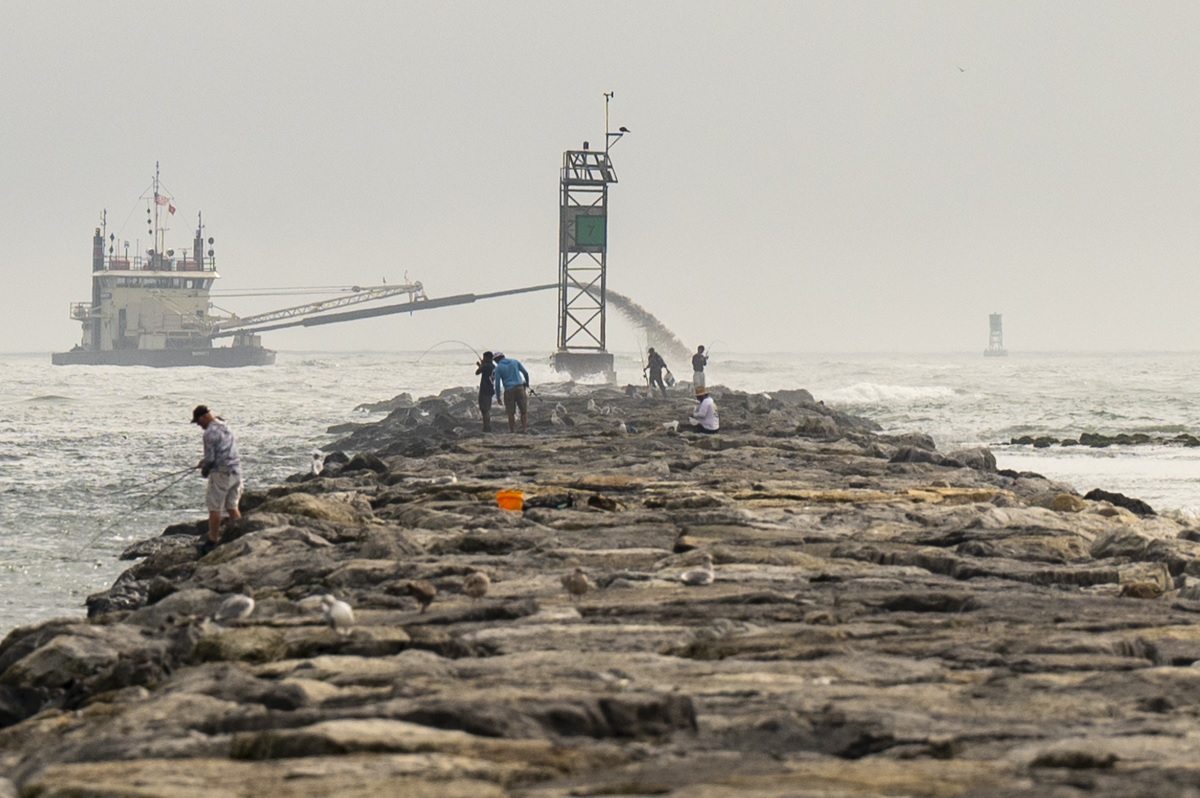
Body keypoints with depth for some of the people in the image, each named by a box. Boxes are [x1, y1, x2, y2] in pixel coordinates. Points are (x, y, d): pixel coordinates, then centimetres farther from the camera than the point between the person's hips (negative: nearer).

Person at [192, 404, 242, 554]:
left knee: (214, 508, 0)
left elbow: (210, 458, -16)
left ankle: (212, 541, 3)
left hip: (221, 473, -8)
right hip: (236, 471, 8)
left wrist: (204, 470, 3)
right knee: (232, 506, 15)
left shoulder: (210, 432, -15)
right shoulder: (226, 427, 12)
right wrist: (205, 462, 20)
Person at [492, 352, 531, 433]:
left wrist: (498, 397, 4)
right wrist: (527, 383, 27)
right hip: (519, 387, 2)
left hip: (509, 390, -2)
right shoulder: (515, 361, 11)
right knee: (524, 410, 10)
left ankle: (512, 430, 3)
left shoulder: (498, 367, 3)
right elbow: (525, 373, 11)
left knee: (511, 412, 5)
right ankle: (524, 428, 3)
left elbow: (497, 383, -2)